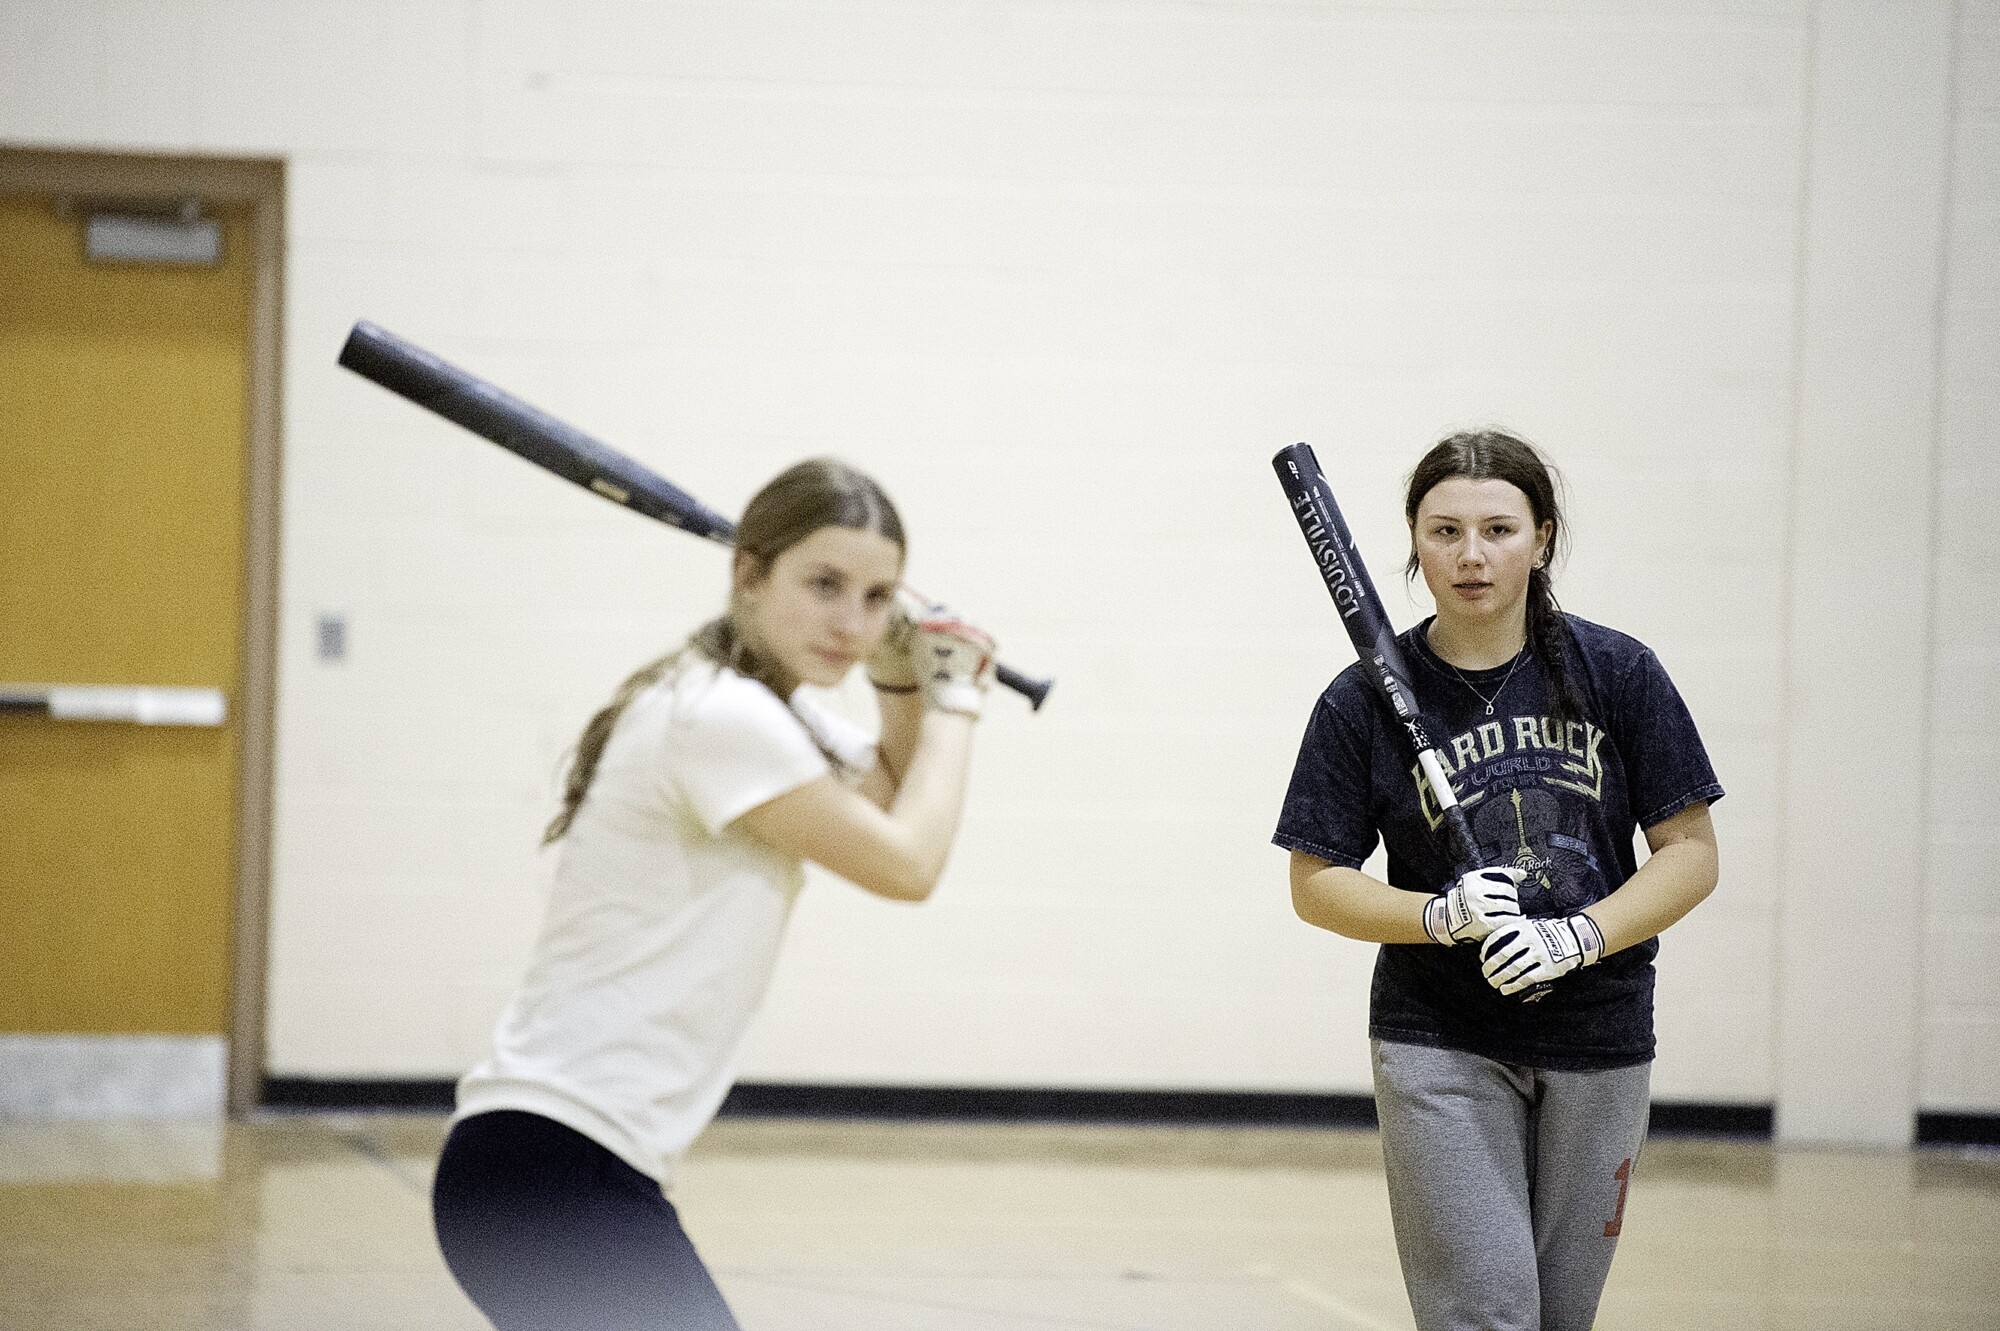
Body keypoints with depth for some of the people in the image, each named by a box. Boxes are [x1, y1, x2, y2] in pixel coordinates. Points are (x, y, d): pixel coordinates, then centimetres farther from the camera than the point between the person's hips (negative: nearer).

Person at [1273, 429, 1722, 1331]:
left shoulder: (1618, 674, -1)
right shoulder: (1366, 702, -3)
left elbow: (1690, 853, 0)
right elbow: (1315, 885, 0)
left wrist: (1577, 937, -16)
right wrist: (1444, 917, -17)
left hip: (1597, 1044, 2)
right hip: (1440, 1045, -2)